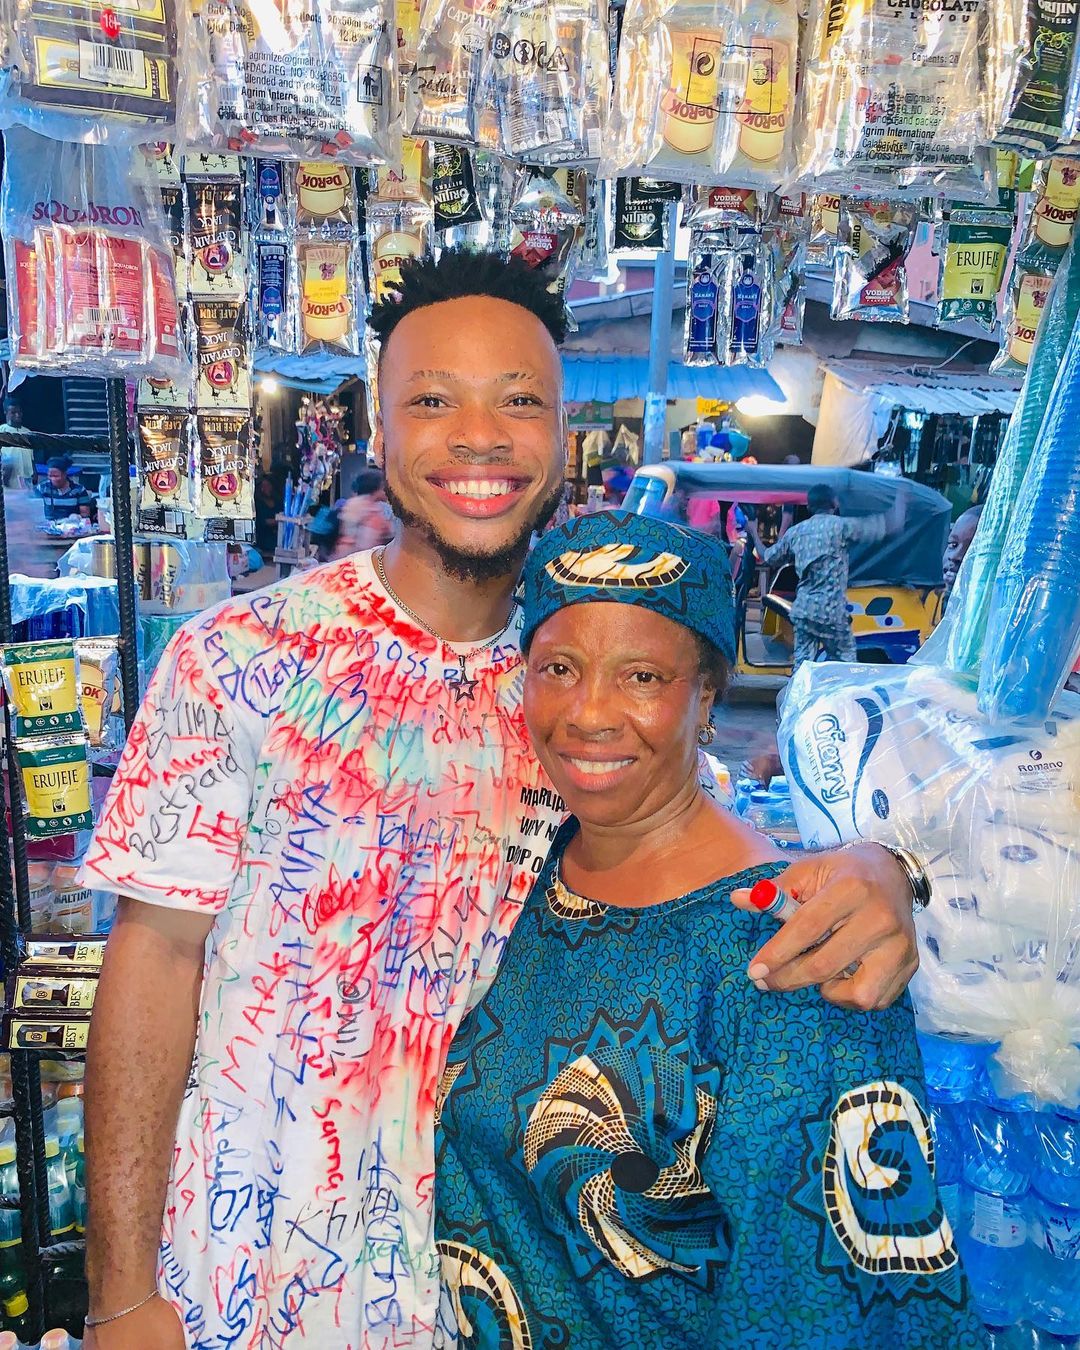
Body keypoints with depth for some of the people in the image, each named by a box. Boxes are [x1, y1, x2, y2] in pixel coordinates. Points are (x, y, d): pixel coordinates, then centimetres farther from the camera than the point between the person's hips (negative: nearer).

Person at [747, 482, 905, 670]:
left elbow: (767, 558, 20)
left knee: (802, 664, 7)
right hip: (831, 611, -5)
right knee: (845, 664, 6)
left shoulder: (795, 531, 10)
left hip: (801, 610, 5)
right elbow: (892, 524, -7)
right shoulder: (841, 526, -6)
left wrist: (754, 533, 36)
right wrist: (900, 498, 10)